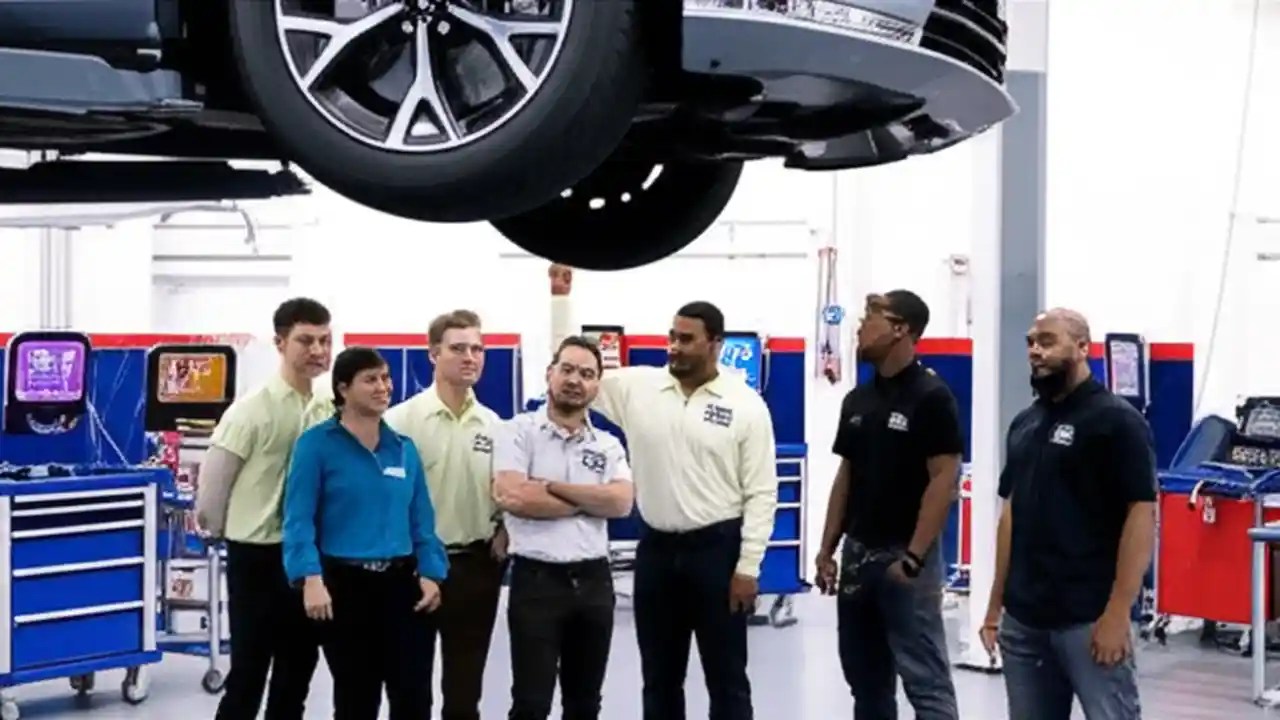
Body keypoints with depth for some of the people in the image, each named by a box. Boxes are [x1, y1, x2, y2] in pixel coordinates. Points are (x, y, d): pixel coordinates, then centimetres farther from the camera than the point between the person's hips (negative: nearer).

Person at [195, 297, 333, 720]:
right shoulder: (252, 410, -14)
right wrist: (224, 532, 3)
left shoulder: (329, 411, 3)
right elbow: (212, 483, -10)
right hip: (258, 558, -6)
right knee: (248, 675, 0)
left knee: (296, 673, 14)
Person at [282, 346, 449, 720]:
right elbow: (299, 519, -10)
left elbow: (421, 519, 10)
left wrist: (431, 573, -3)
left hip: (402, 582, 4)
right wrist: (311, 579, -21)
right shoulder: (317, 444, -5)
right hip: (345, 584, -4)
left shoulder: (404, 447, 11)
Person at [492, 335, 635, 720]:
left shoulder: (608, 445, 9)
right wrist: (589, 501, -7)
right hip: (536, 579, -4)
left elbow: (622, 502, -8)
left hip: (593, 580, 5)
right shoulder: (518, 431, -3)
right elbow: (511, 496, -18)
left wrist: (552, 487, -14)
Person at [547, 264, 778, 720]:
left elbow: (761, 492, -6)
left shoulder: (746, 405, -6)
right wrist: (560, 297, -3)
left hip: (717, 548, -3)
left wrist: (748, 566, -11)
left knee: (726, 677, 5)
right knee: (659, 678, 12)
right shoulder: (638, 388, 2)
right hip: (656, 548, 3)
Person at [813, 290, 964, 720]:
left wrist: (913, 557, -20)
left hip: (905, 557, -8)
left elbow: (944, 480, -15)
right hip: (857, 554, 8)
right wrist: (827, 548, 10)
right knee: (866, 682, 13)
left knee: (926, 683, -6)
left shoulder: (930, 397, -11)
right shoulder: (857, 400, 11)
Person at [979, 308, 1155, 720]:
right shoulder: (1024, 424, 13)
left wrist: (1118, 613, -17)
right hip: (1023, 619, 7)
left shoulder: (1116, 420, -7)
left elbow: (1142, 514, -12)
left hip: (1089, 619, -7)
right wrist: (996, 602, 14)